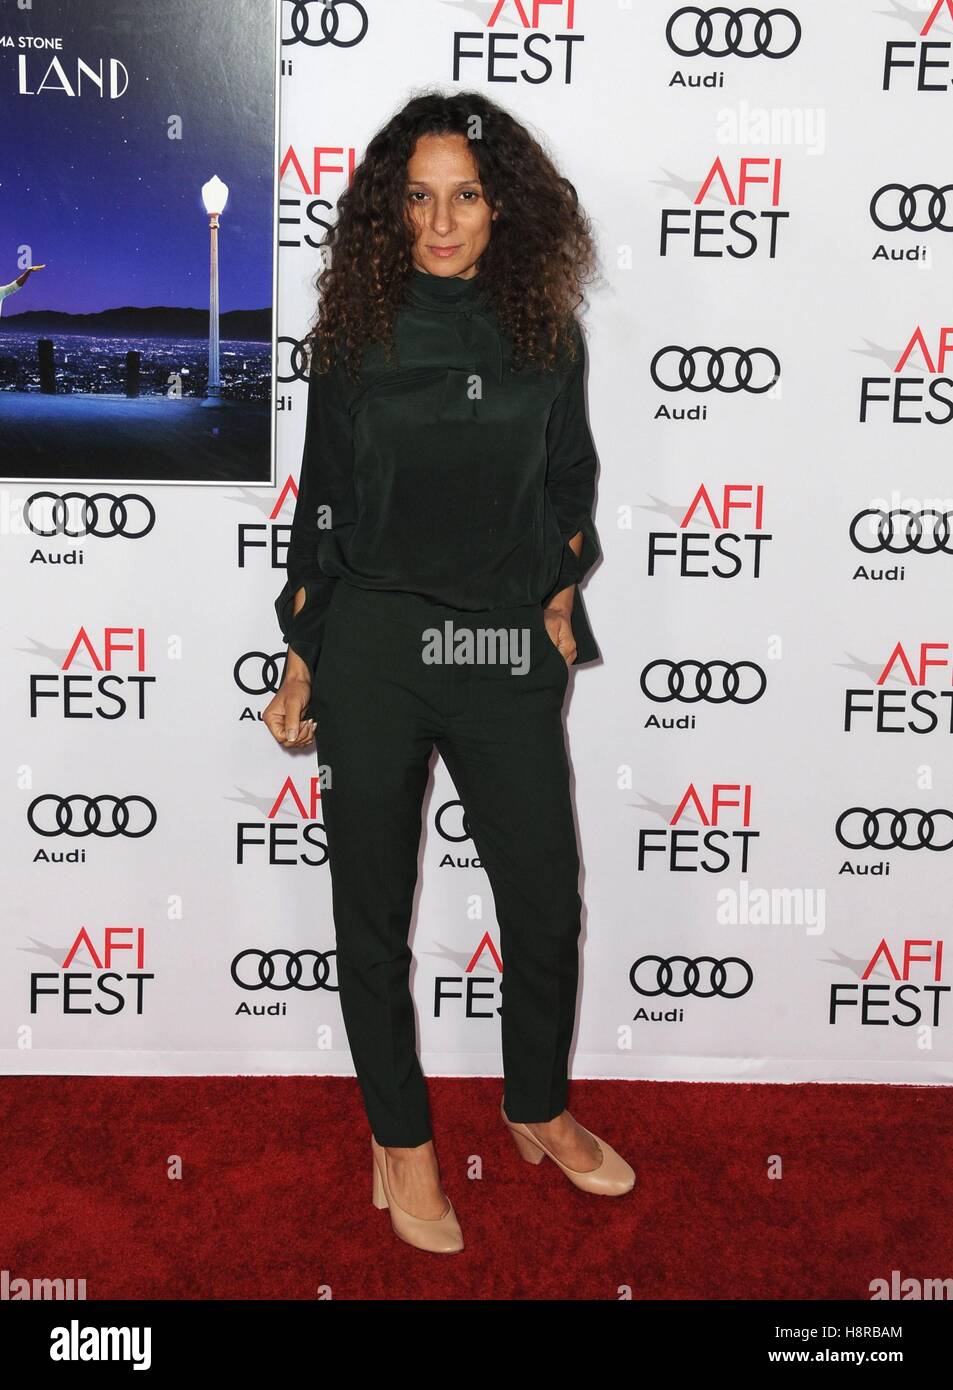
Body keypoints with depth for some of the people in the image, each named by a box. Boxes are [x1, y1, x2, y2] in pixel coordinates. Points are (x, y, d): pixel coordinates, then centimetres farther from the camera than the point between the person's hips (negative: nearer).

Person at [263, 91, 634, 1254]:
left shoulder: (545, 331, 5)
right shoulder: (355, 331, 2)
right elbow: (322, 506, 5)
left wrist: (560, 592, 8)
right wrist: (299, 665, 4)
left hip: (508, 654, 2)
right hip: (371, 650, -1)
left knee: (546, 900, 9)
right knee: (372, 910, 7)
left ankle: (537, 1108, 35)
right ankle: (400, 1138, 28)